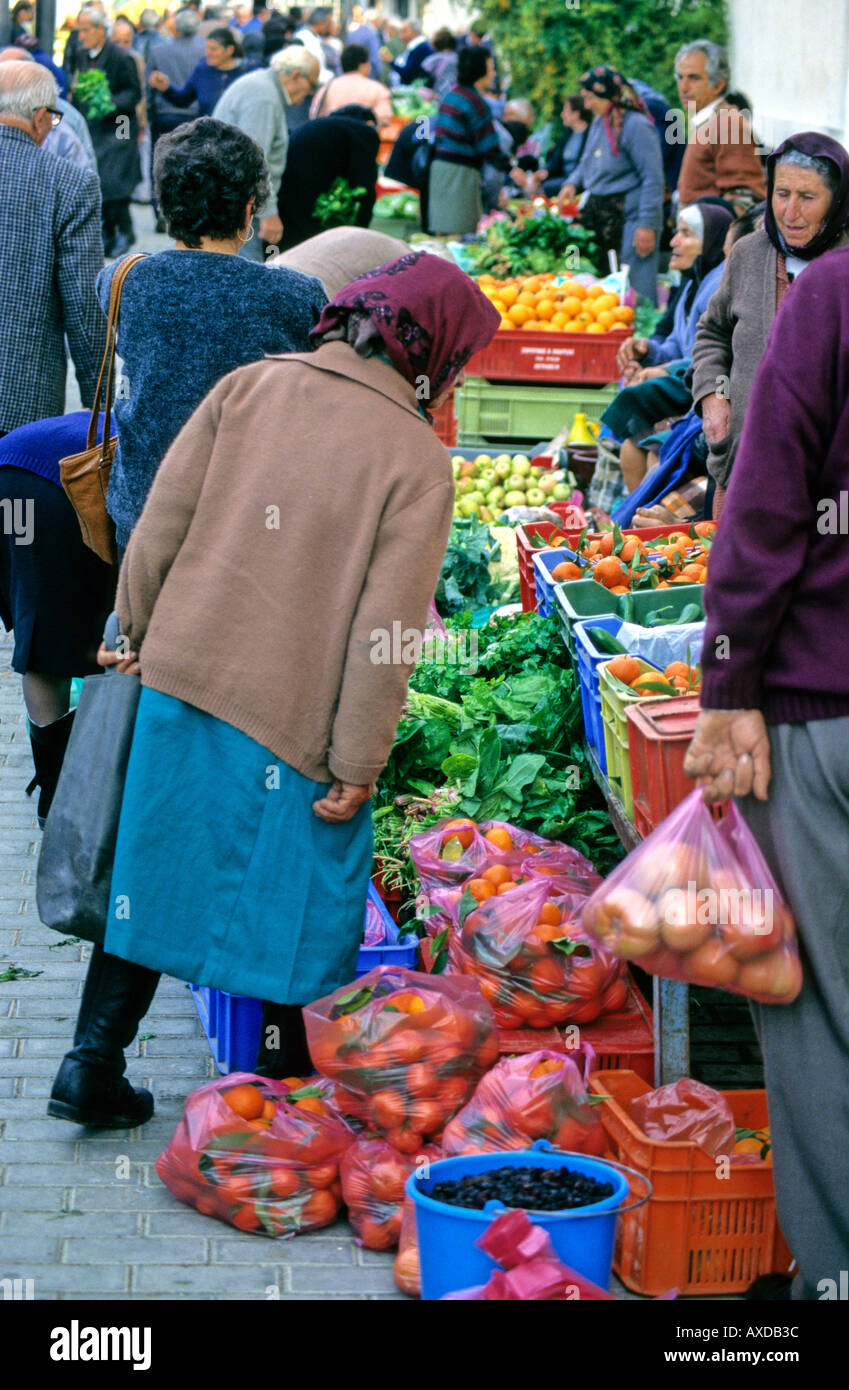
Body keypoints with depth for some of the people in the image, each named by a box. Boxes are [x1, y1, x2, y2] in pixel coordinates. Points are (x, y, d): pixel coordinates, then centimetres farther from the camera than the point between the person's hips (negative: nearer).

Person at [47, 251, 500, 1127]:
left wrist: (138, 629, 16)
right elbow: (386, 627, -14)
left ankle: (93, 1065, 24)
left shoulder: (251, 386, 0)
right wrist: (358, 763, -9)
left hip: (182, 675, 4)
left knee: (156, 872, 18)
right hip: (292, 721, -4)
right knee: (295, 907, 13)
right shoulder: (417, 460, -10)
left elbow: (161, 521, 2)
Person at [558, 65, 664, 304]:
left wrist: (647, 225, -21)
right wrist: (573, 183, 9)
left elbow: (653, 179, -16)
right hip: (598, 213, 9)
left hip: (628, 216, -9)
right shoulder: (599, 123, 14)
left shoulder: (636, 125, -13)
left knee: (635, 290, -9)